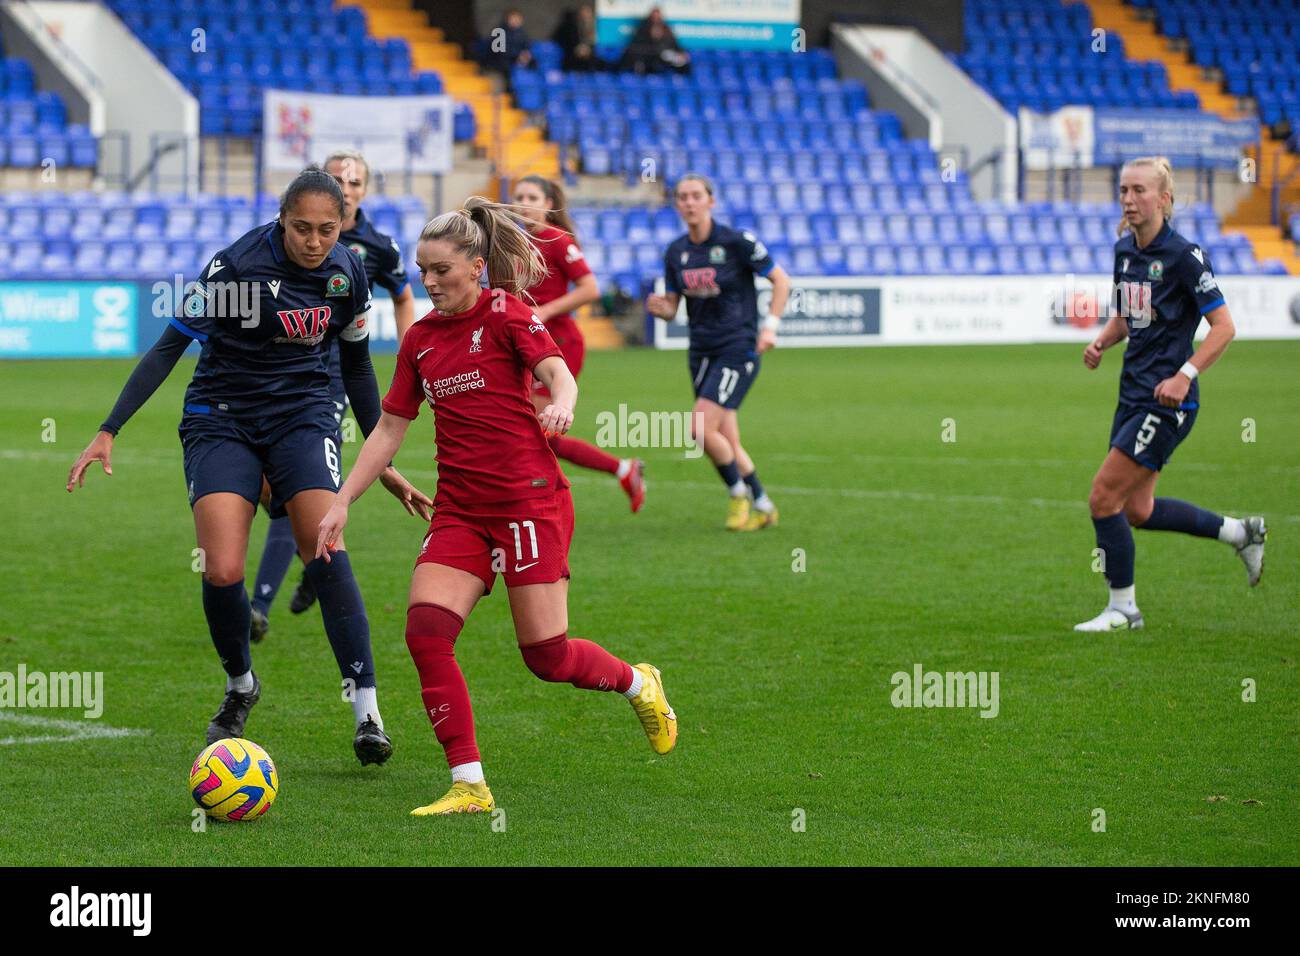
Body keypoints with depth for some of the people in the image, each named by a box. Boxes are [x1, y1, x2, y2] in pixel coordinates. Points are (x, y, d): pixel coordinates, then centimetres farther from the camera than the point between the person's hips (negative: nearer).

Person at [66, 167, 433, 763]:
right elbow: (171, 344, -14)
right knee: (221, 573, -16)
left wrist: (382, 461, 16)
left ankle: (367, 713, -18)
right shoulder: (238, 265, -17)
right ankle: (240, 686, 15)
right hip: (222, 418, -2)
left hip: (303, 415, 2)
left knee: (325, 550, -21)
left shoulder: (347, 272, -2)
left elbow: (357, 367, 13)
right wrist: (108, 431, -19)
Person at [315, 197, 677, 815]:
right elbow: (389, 428, 17)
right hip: (459, 509, 5)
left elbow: (558, 373, -15)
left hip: (529, 499, -5)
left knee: (546, 656, -6)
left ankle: (638, 684, 27)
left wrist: (560, 405, -39)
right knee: (425, 630, -16)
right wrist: (341, 502, 11)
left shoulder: (505, 312, -3)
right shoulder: (420, 340, 13)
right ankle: (469, 785, -12)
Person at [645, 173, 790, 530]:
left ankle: (739, 493, 3)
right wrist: (660, 307, -14)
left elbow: (781, 280, -2)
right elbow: (672, 306, 10)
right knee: (727, 441, 5)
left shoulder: (737, 242, -11)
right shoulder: (676, 252, 5)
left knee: (701, 428, -18)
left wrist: (770, 326, -11)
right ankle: (762, 507, 21)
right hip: (702, 351, 6)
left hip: (738, 348, -6)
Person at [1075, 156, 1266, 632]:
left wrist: (1185, 376, -25)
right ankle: (1241, 532, 29)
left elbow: (1224, 326, -15)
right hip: (1133, 392, 8)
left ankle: (1123, 607, 6)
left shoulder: (1183, 254, -15)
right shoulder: (1124, 249, 8)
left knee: (1104, 497, -9)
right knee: (1137, 511, 12)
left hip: (1167, 401, -8)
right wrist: (1101, 343, 2)